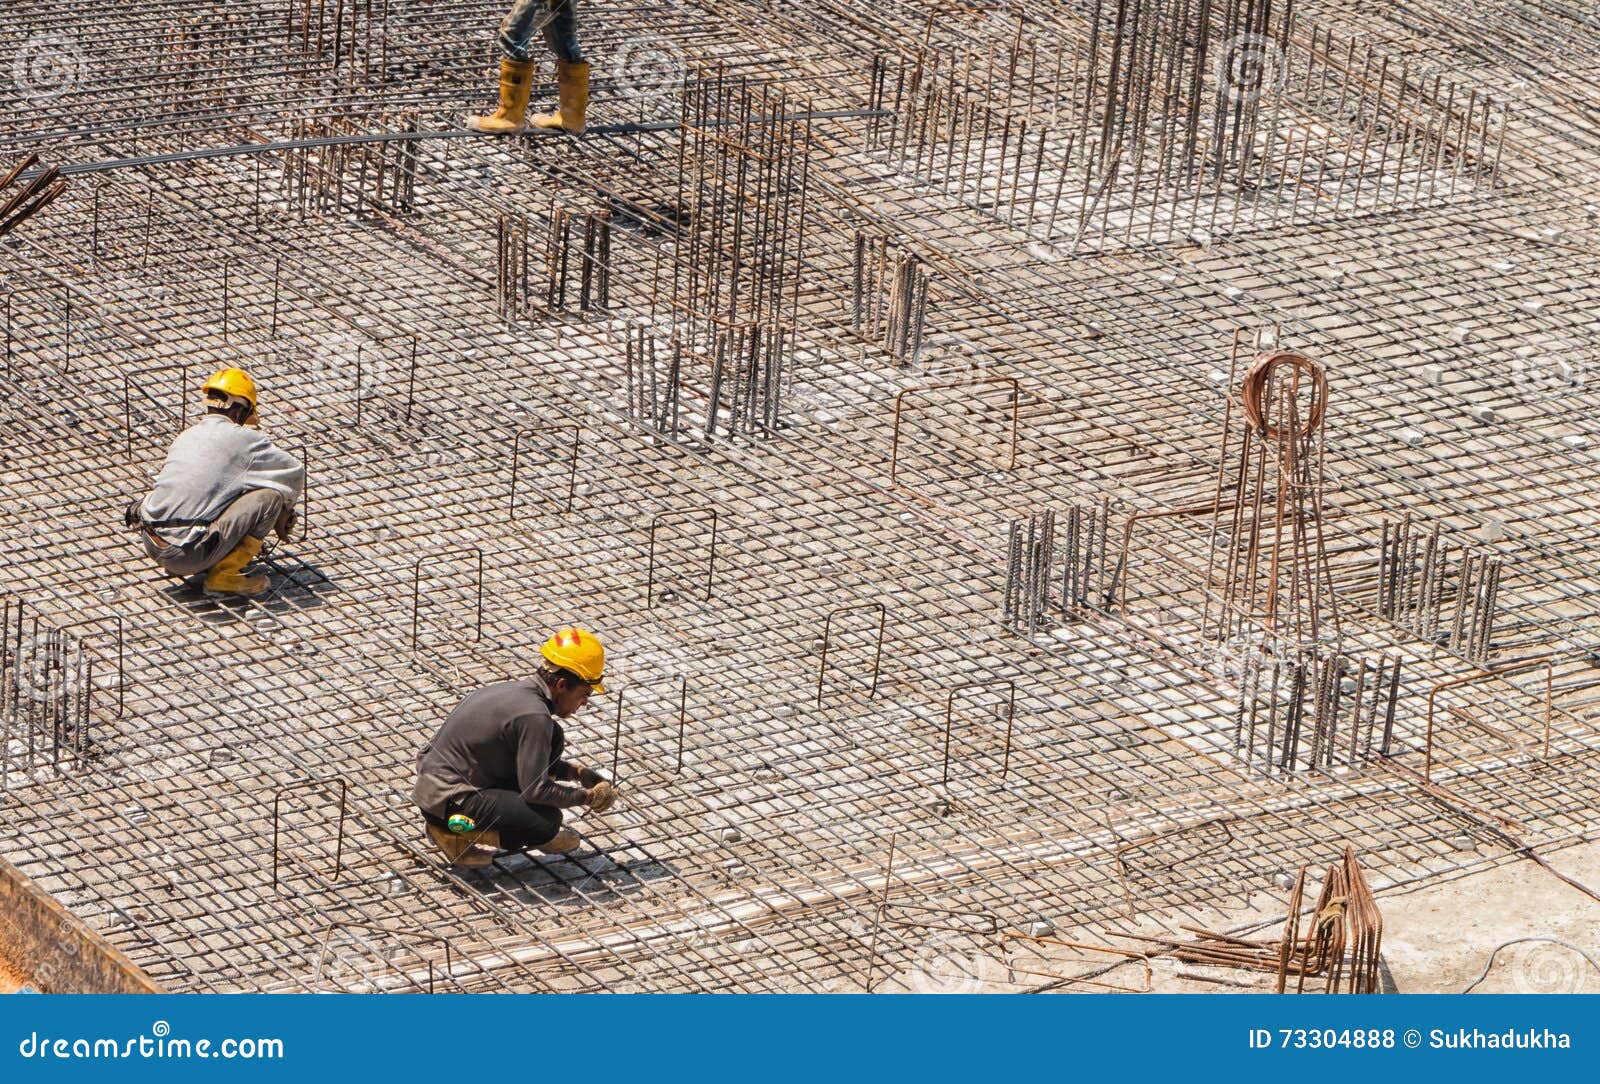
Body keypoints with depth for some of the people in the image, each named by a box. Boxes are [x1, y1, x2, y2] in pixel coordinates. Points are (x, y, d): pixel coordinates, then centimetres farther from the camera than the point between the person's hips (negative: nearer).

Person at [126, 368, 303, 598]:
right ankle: (223, 576, -3)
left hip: (153, 546, 8)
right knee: (271, 495, -3)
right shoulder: (243, 438, 0)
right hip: (190, 555, -8)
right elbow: (294, 473, 9)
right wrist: (283, 518, 28)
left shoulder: (187, 436, 20)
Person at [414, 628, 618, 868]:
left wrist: (576, 772, 16)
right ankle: (456, 833, -6)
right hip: (448, 801, -10)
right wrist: (587, 797, -7)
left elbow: (532, 761, 24)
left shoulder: (516, 691, 9)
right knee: (547, 822, -19)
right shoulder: (534, 717, -21)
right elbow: (536, 789, -20)